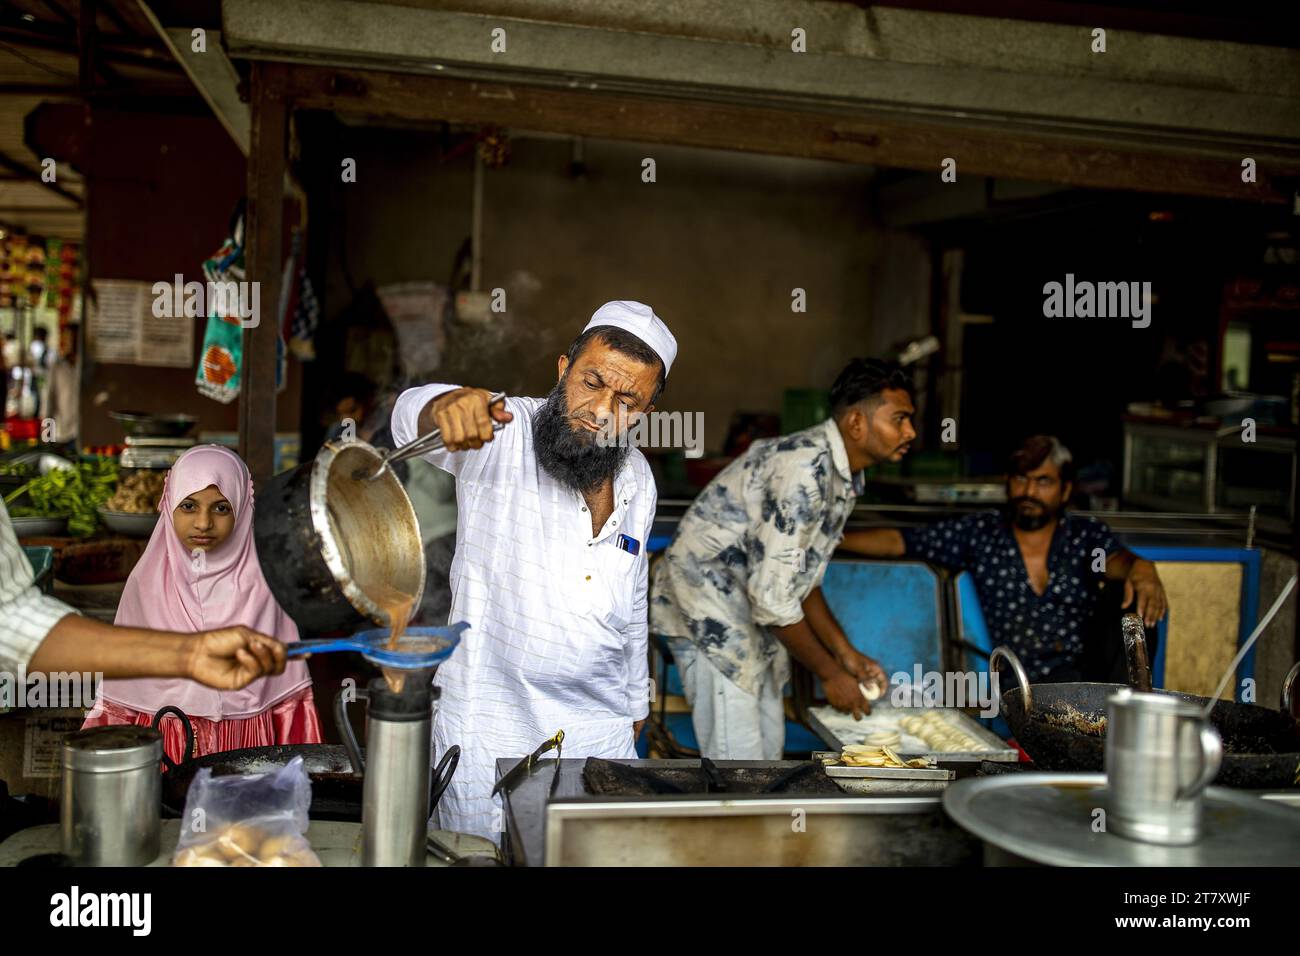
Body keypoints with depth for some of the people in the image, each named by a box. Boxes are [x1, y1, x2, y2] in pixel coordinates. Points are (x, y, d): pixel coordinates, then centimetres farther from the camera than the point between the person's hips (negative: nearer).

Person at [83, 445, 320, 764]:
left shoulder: (262, 583, -3)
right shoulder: (146, 582, 1)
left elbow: (289, 691, 2)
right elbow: (122, 685, 8)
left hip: (245, 745, -1)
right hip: (164, 744, 1)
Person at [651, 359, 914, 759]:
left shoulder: (844, 474, 6)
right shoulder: (805, 470, -26)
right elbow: (774, 596, -26)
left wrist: (846, 653, 7)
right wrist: (830, 673, -14)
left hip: (747, 615, 10)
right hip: (709, 609, -10)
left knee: (768, 746, 16)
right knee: (738, 757, -7)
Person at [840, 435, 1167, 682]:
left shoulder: (1087, 533, 11)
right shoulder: (979, 533, 9)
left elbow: (1113, 559, -10)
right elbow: (897, 541, 6)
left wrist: (1140, 568, -34)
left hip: (1088, 672, 3)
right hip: (1019, 683, -3)